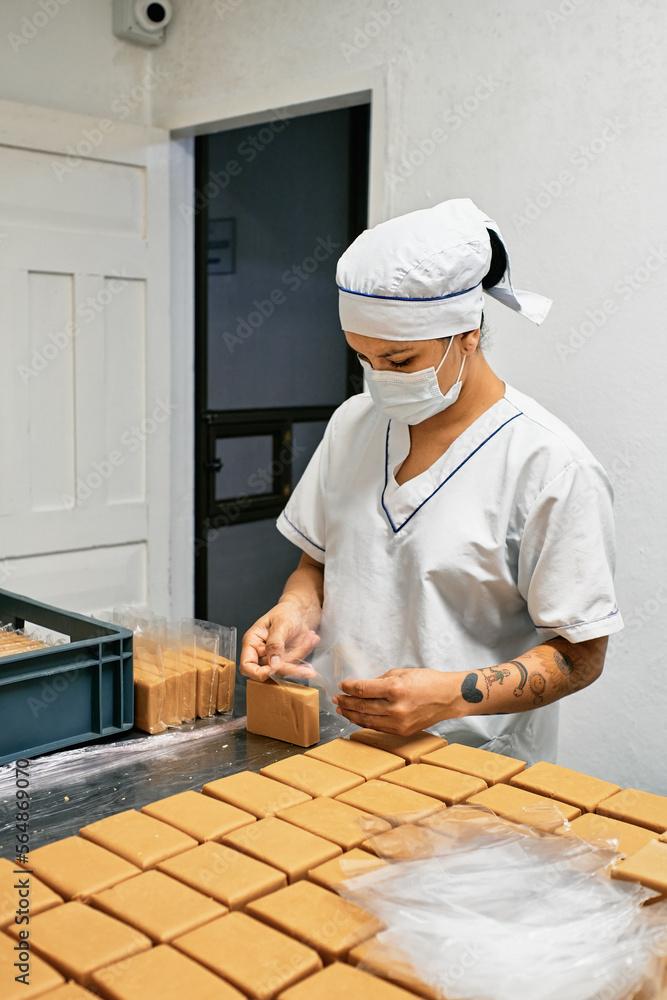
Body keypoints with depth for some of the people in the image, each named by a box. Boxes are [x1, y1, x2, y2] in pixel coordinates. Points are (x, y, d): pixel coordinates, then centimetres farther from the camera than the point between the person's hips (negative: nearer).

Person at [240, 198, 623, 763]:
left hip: (473, 762, -4)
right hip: (338, 742, 5)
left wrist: (454, 695, -21)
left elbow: (580, 654, -7)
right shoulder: (354, 423, 8)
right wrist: (296, 610, -2)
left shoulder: (551, 464, -11)